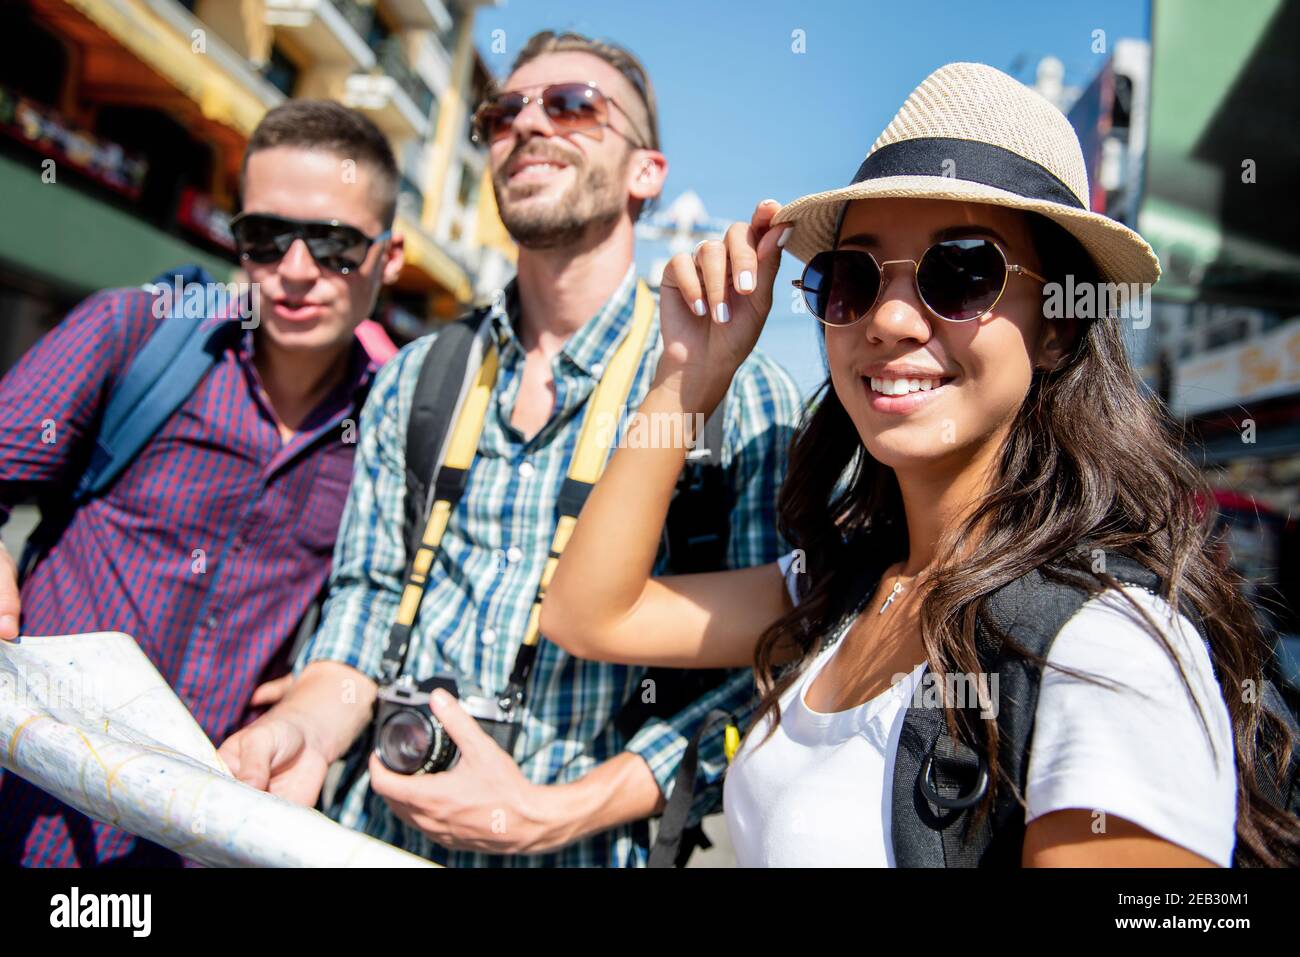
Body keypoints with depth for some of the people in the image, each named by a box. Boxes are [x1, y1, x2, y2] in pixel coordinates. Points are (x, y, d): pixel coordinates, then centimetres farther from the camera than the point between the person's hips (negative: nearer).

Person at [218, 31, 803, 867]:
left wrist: (549, 815, -17)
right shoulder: (414, 378, 5)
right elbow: (371, 593, 8)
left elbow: (763, 672, -10)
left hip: (576, 851, -3)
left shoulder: (743, 394, -9)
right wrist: (309, 722, -11)